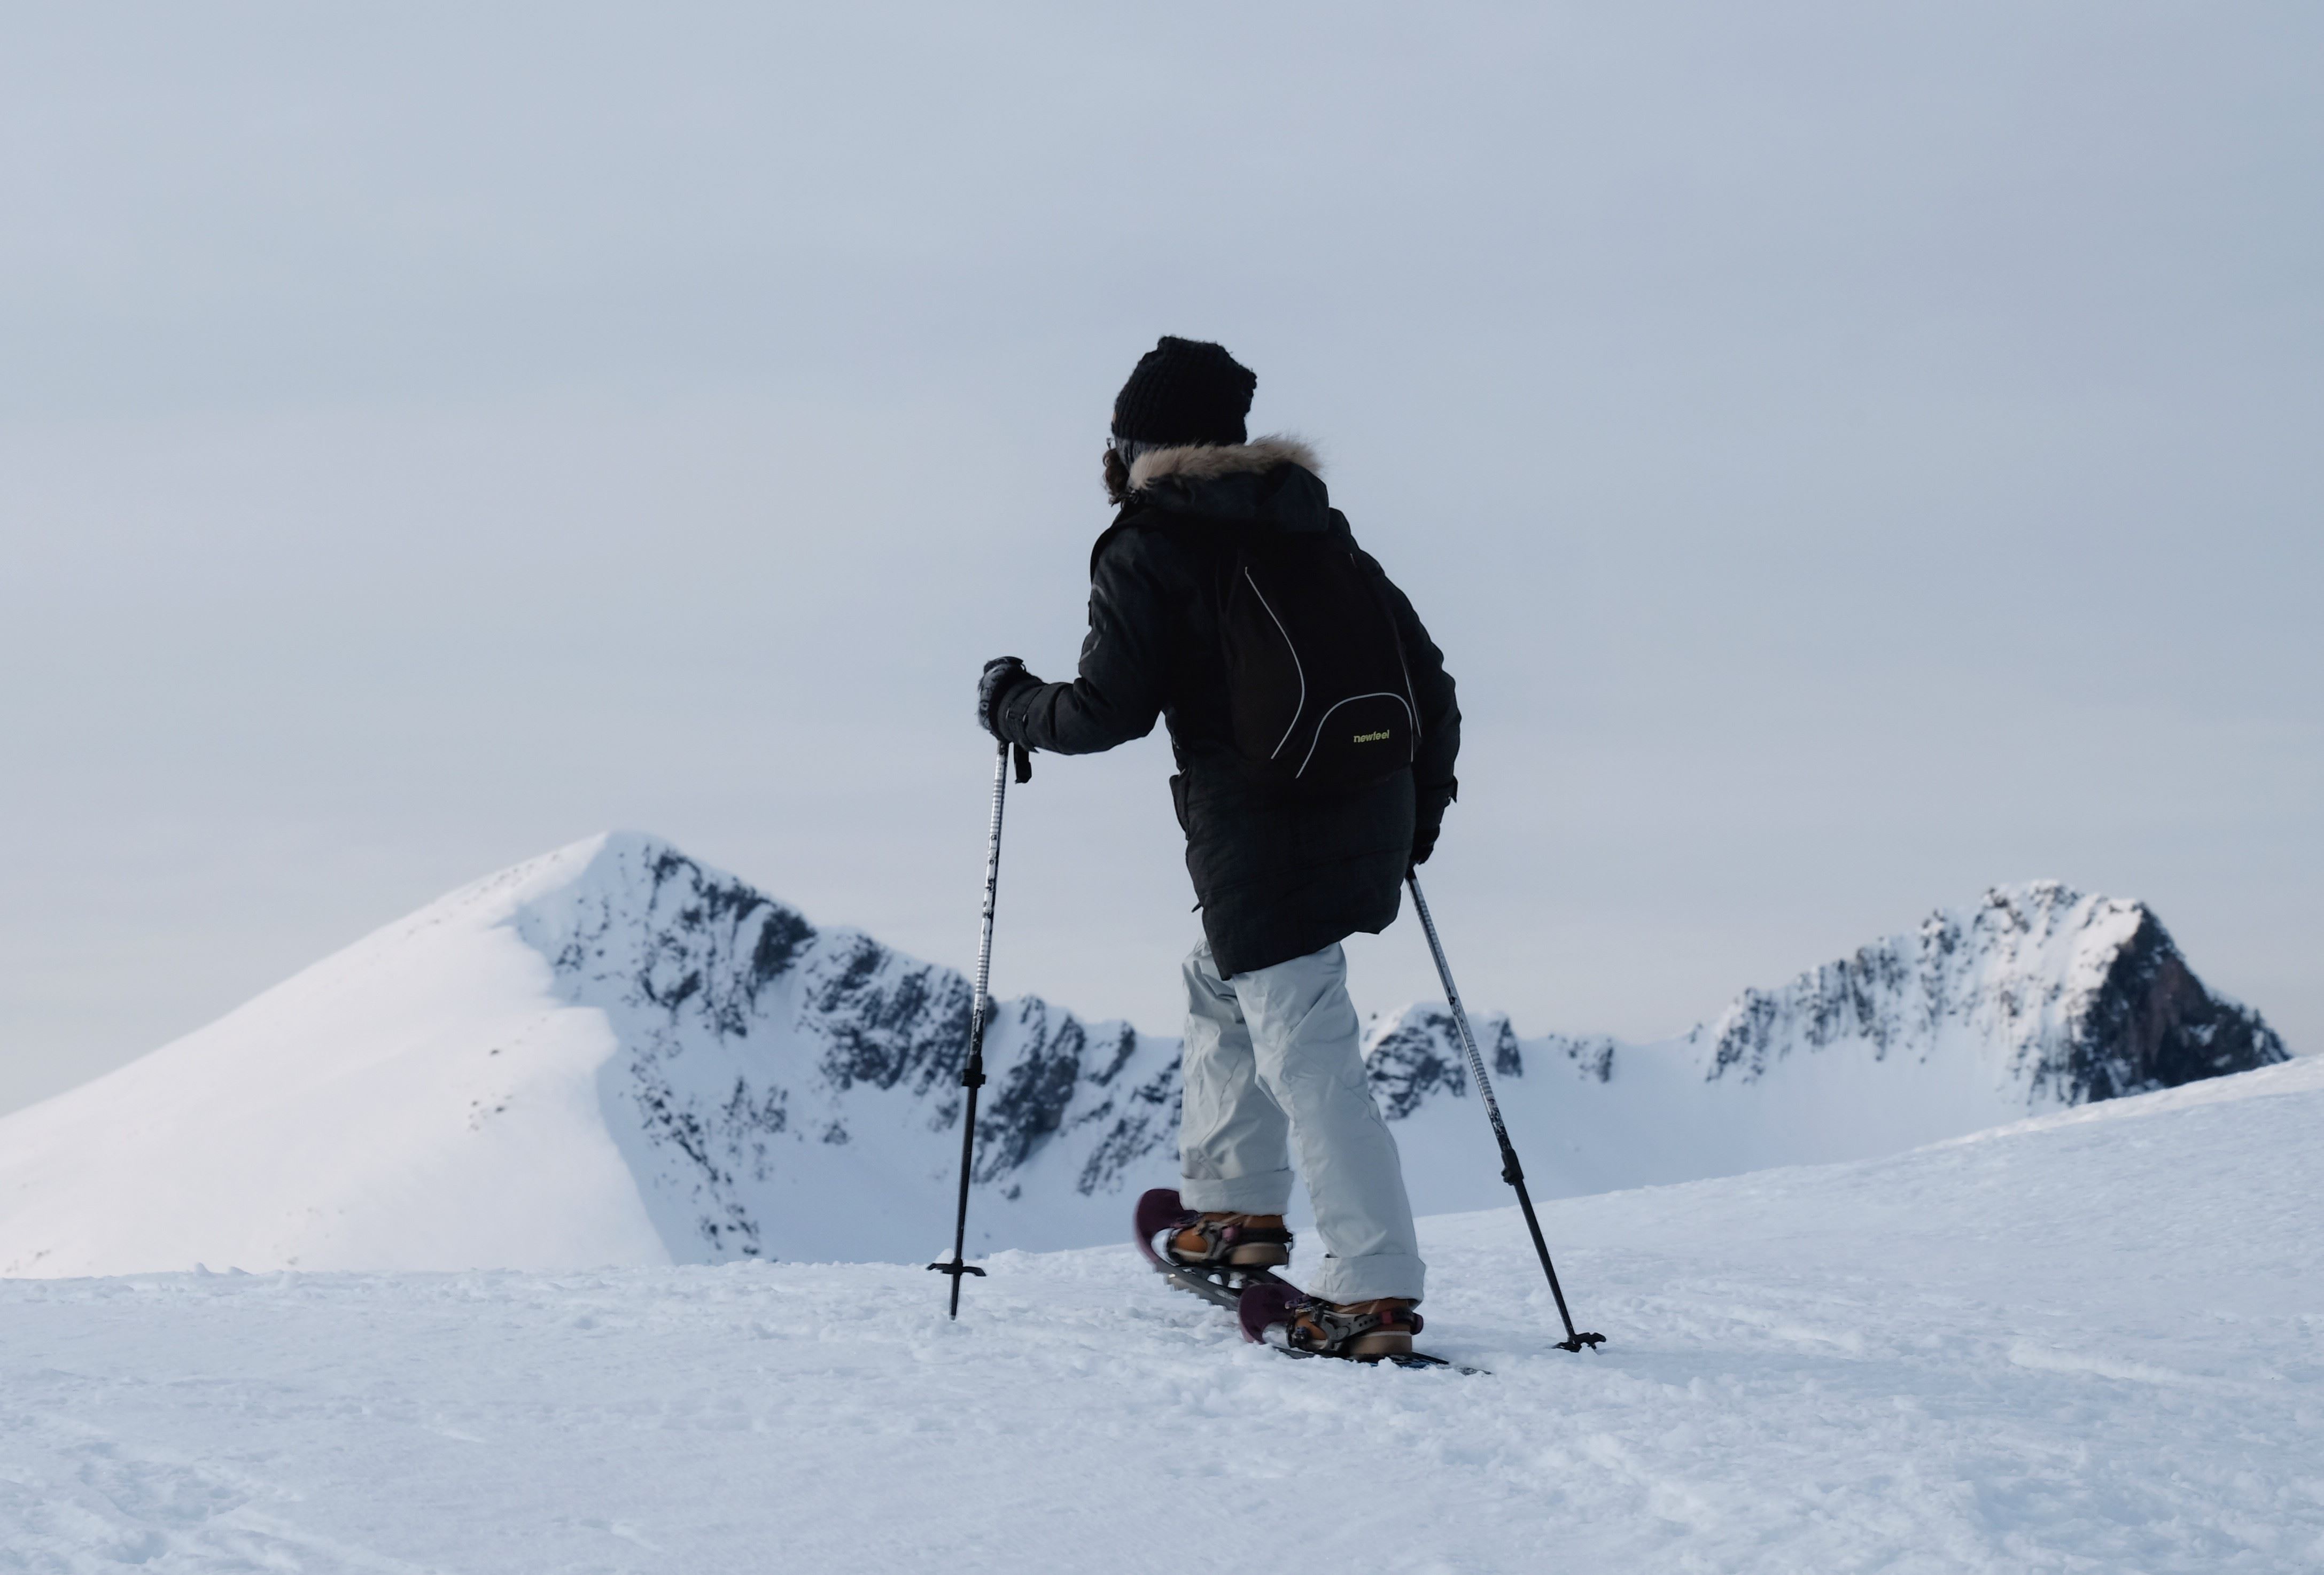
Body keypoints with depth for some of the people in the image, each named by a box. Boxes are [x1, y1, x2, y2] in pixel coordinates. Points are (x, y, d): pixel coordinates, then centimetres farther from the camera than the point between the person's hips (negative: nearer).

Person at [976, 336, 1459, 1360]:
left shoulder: (1144, 552, -5)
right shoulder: (1315, 527, 15)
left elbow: (1112, 709, -12)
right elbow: (1421, 666, 15)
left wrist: (1013, 707, 7)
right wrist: (1424, 797, 26)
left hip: (1259, 837, -8)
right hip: (1365, 827, 8)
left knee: (1309, 1061, -7)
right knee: (1221, 988, 27)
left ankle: (1376, 1293, -11)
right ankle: (1239, 1210, 32)